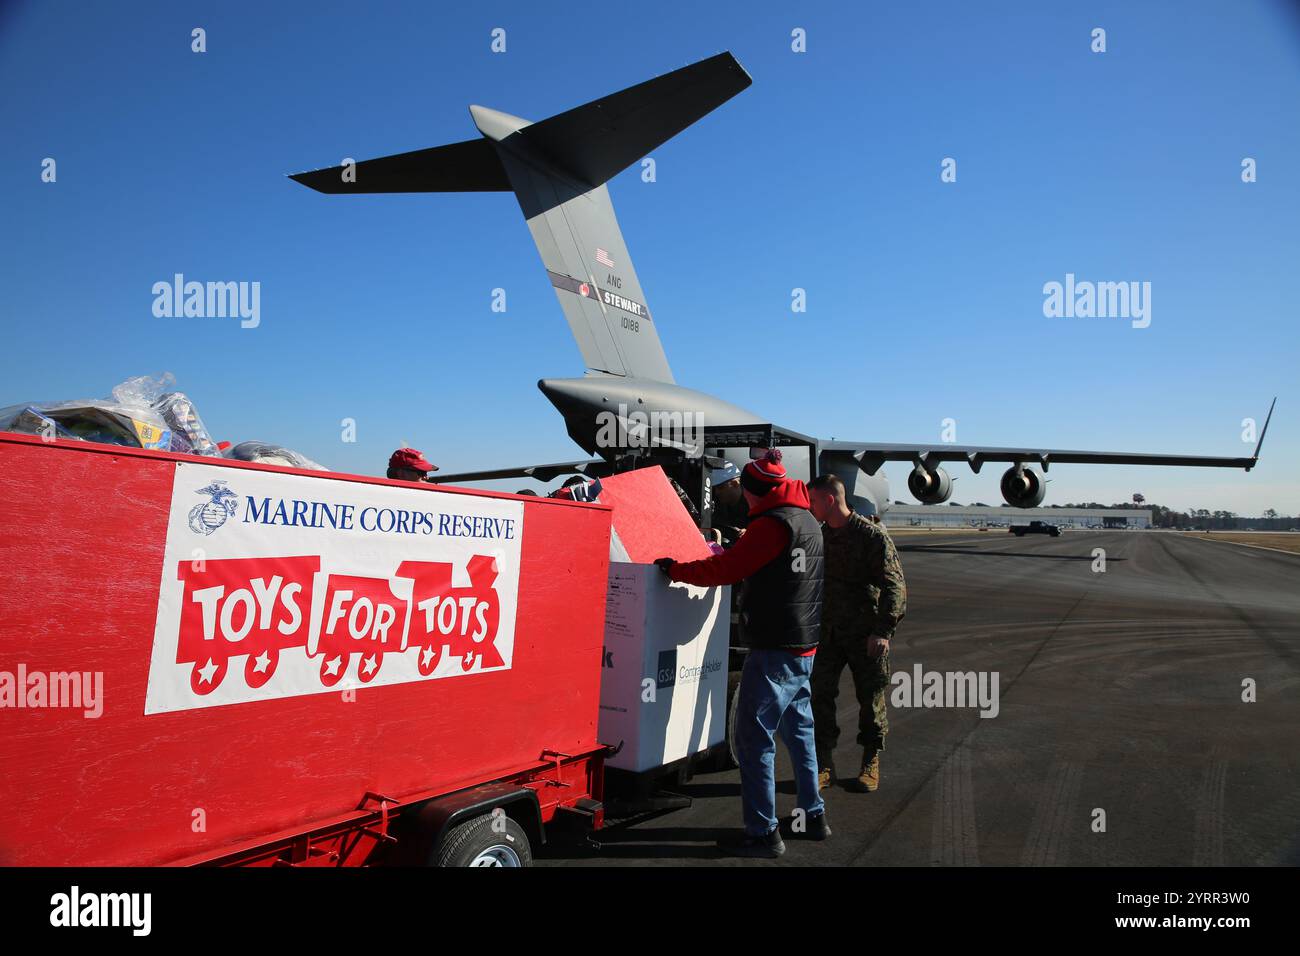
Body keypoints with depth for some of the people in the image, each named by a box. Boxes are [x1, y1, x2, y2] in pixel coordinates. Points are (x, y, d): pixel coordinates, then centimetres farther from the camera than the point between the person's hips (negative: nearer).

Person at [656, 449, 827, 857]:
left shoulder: (773, 523, -17)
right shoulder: (808, 522, 14)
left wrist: (675, 568, -9)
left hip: (774, 650, -10)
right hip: (804, 648, 10)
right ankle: (813, 816, 29)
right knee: (799, 731, 19)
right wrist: (738, 548, 24)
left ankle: (763, 833, 5)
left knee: (755, 740, -2)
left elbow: (727, 569, -19)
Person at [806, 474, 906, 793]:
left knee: (871, 698, 8)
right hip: (827, 631, 5)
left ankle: (871, 764, 24)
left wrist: (884, 630, -20)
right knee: (821, 695, 1)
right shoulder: (819, 535, 7)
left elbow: (893, 585, -14)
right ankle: (824, 764, 12)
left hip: (866, 633, -5)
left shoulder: (872, 535, -11)